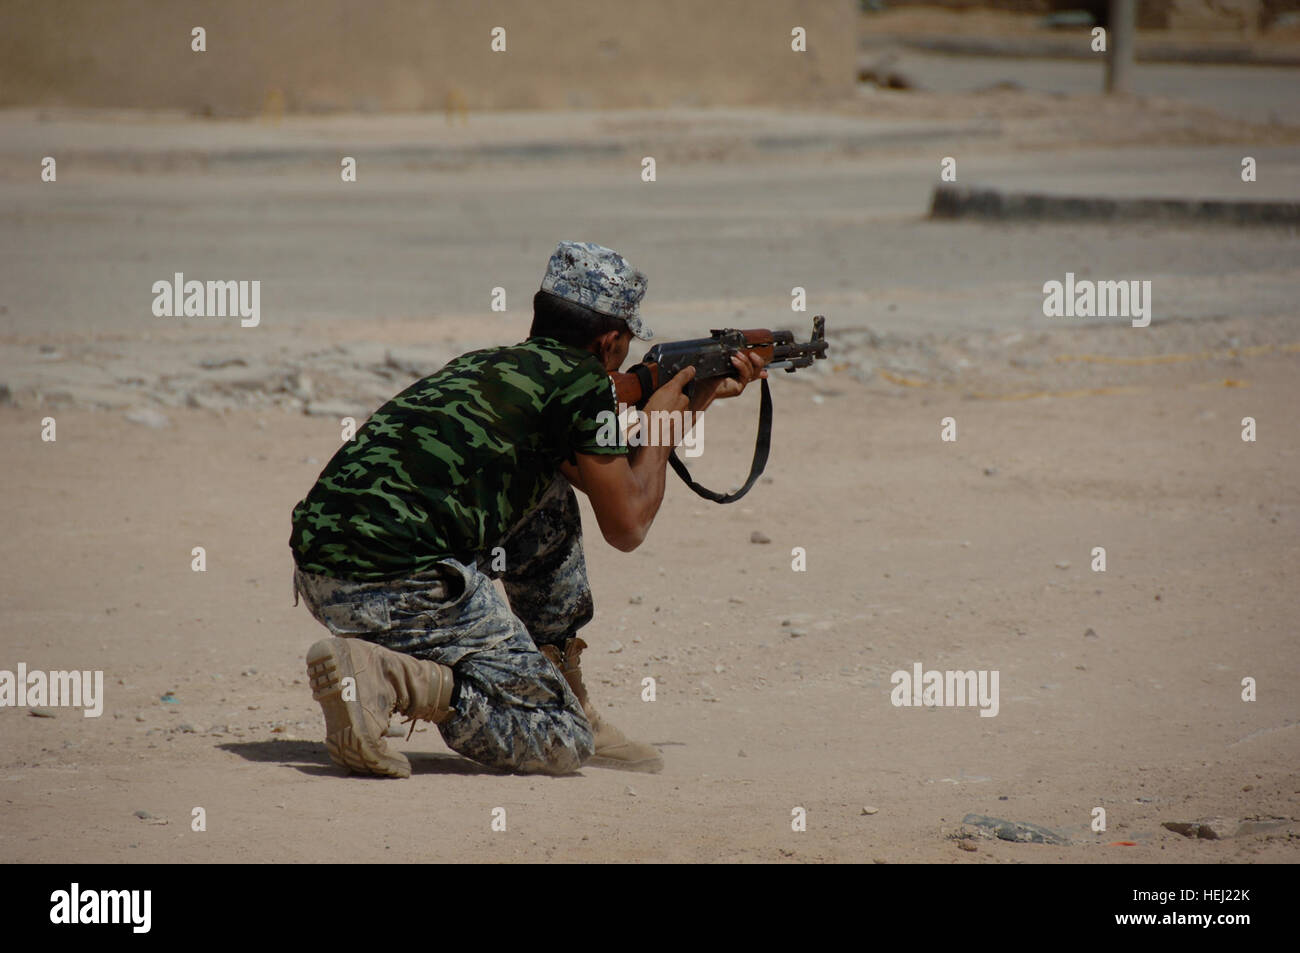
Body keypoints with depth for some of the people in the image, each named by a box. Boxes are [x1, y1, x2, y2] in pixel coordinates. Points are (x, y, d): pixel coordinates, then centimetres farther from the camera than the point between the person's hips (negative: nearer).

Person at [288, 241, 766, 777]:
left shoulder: (487, 366, 26)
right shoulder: (580, 380, 0)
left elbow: (604, 469, 39)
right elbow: (626, 527, 7)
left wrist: (699, 399, 47)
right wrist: (660, 422, 23)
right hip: (400, 586, -9)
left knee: (550, 504, 25)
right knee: (562, 742, 2)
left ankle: (565, 696, 23)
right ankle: (393, 676, -15)